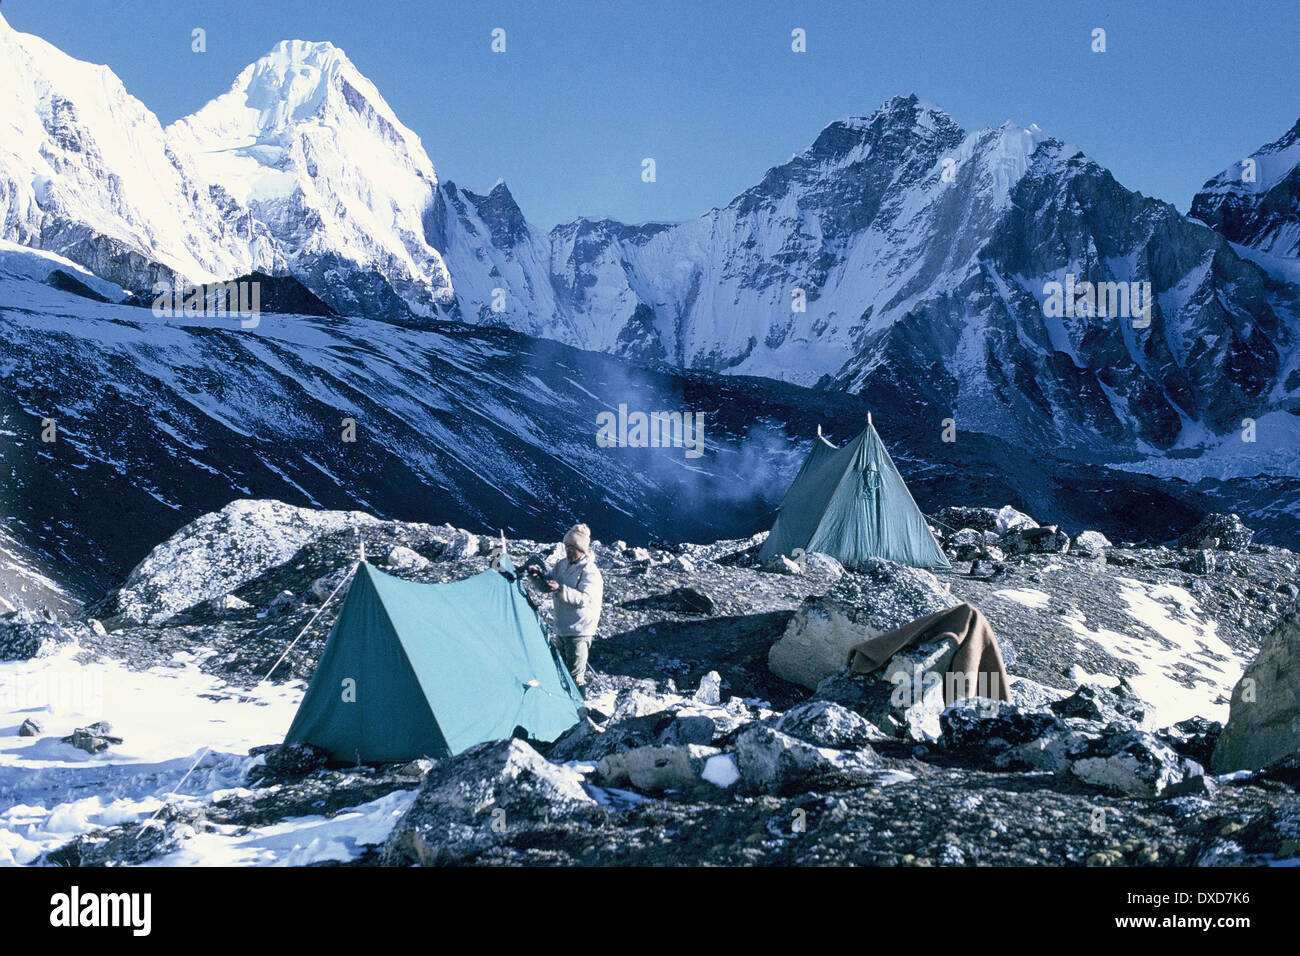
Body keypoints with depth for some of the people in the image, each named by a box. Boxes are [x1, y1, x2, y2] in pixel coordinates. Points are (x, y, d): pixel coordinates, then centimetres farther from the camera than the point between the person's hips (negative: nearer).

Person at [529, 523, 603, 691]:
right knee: (564, 668, 23)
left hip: (579, 631, -8)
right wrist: (539, 575, -10)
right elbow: (547, 581, 14)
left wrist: (560, 589, -41)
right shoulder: (562, 564, 6)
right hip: (561, 627, 8)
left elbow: (585, 600, -31)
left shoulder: (590, 572, -20)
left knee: (575, 674, -4)